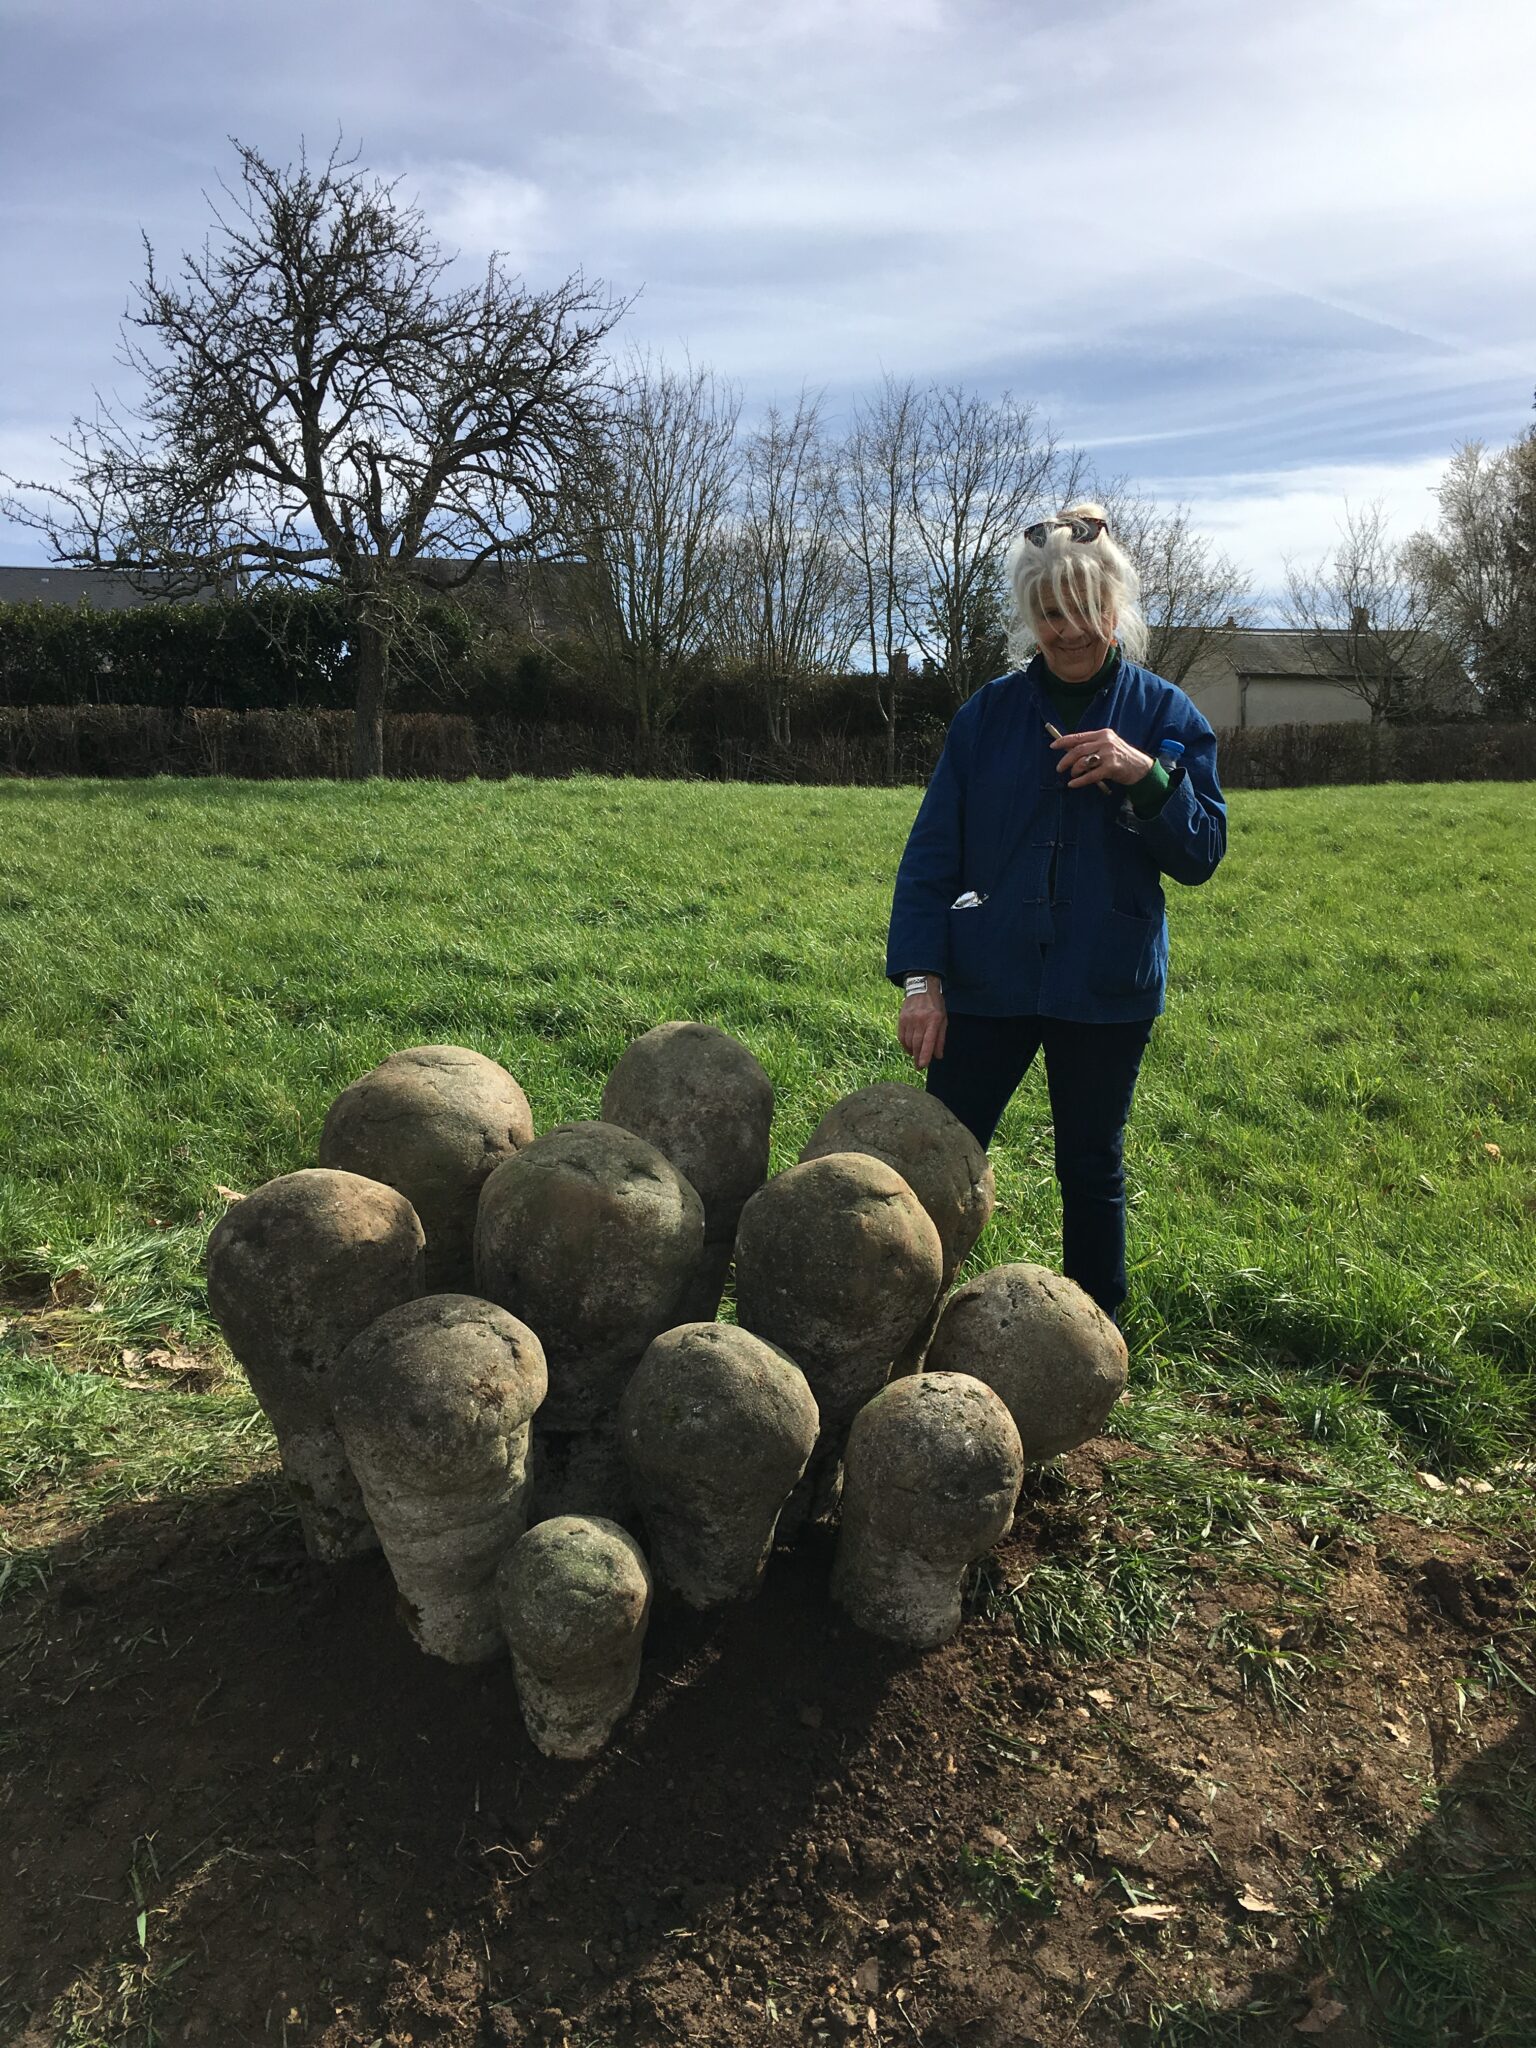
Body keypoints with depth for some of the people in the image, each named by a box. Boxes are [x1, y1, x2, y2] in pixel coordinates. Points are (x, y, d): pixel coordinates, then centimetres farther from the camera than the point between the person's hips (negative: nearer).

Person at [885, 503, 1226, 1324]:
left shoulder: (1165, 715, 0)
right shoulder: (988, 714, 1)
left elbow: (1201, 855, -2)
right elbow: (931, 853, 0)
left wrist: (1145, 774, -19)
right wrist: (921, 977, -9)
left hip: (1107, 989, 0)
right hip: (988, 982, 1)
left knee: (1091, 1171, 13)